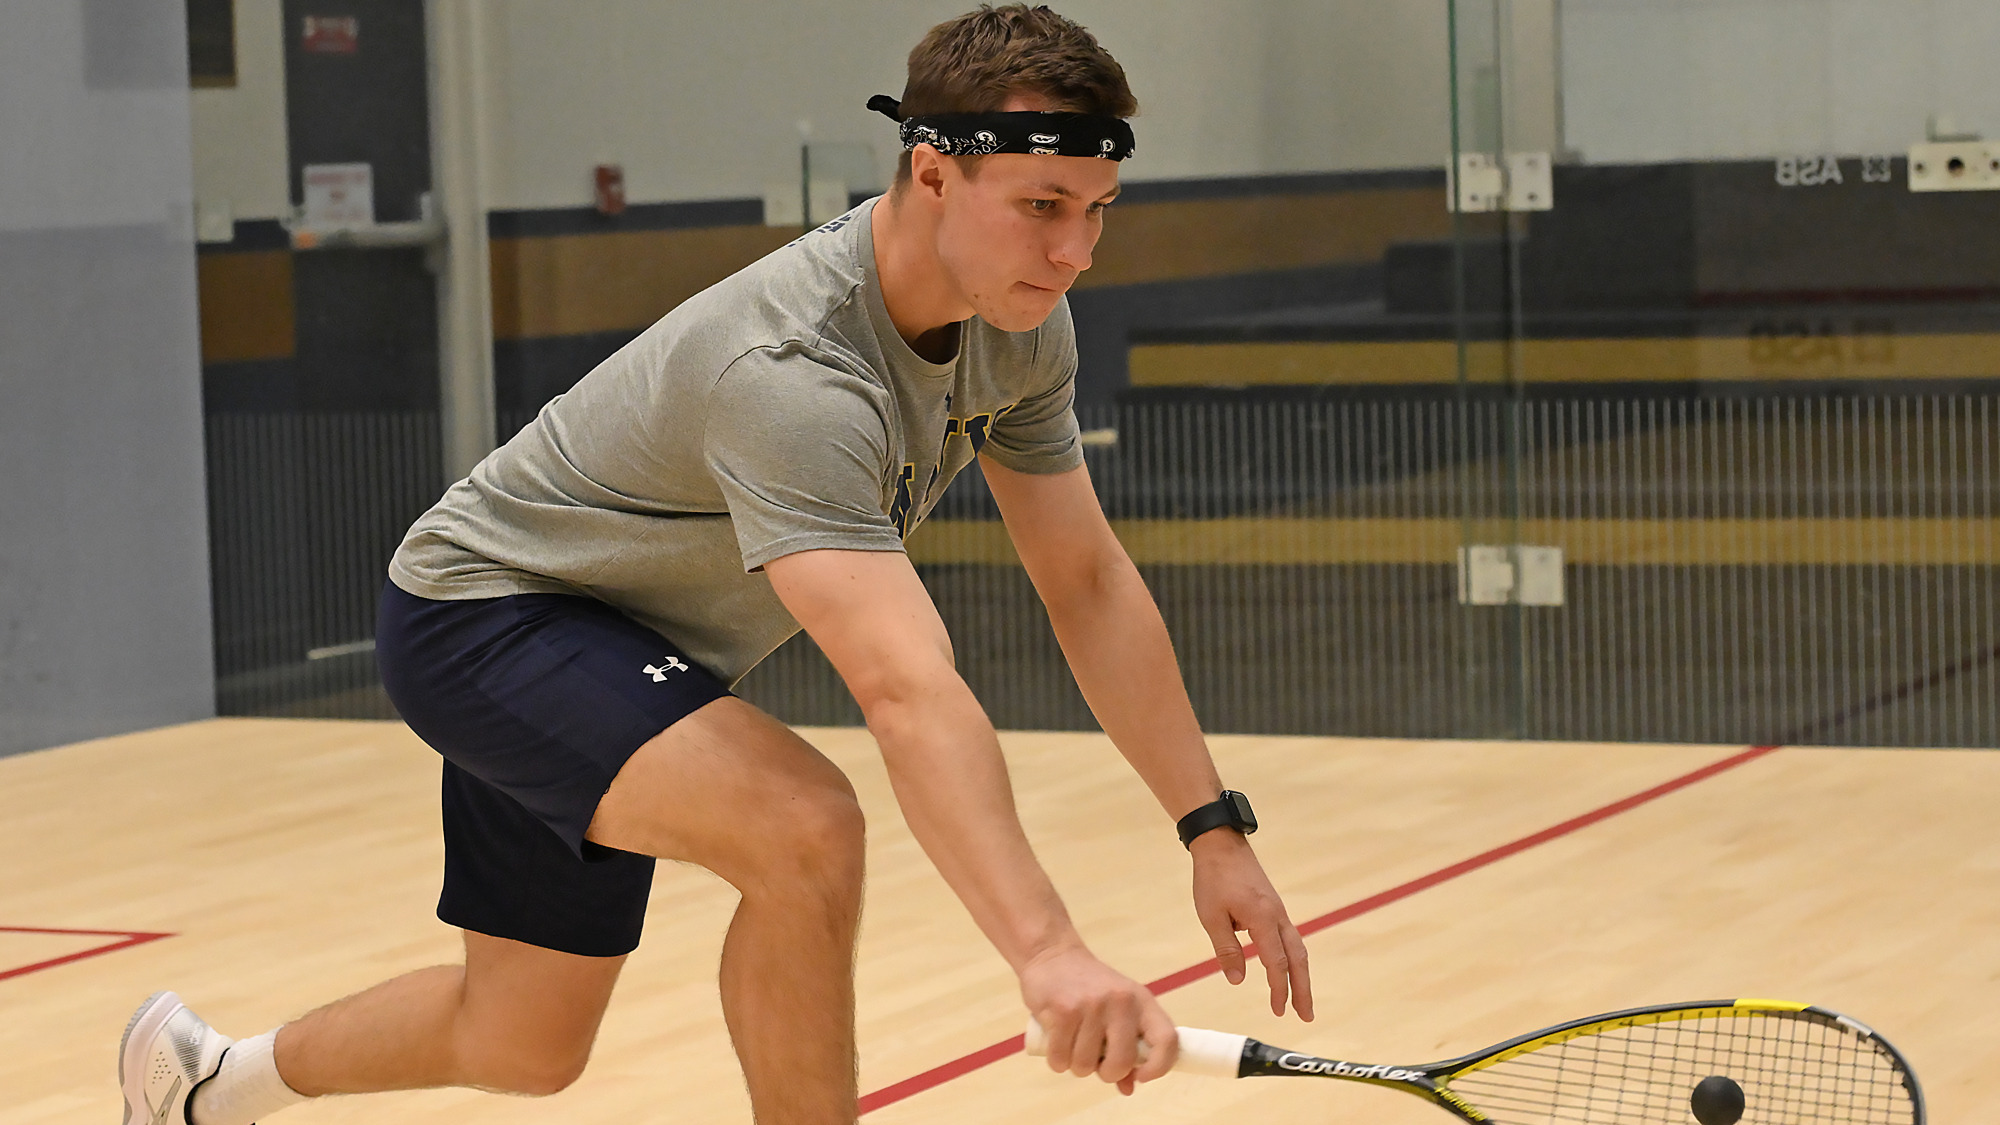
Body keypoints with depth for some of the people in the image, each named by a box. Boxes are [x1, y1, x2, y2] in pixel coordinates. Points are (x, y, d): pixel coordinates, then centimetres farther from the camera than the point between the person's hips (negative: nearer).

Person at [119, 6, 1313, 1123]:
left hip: (626, 650, 9)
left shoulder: (1021, 326, -11)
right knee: (805, 830, -34)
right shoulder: (793, 372, -39)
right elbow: (907, 690, -50)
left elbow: (1088, 581, -2)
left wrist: (1215, 827, -9)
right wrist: (1044, 946, -59)